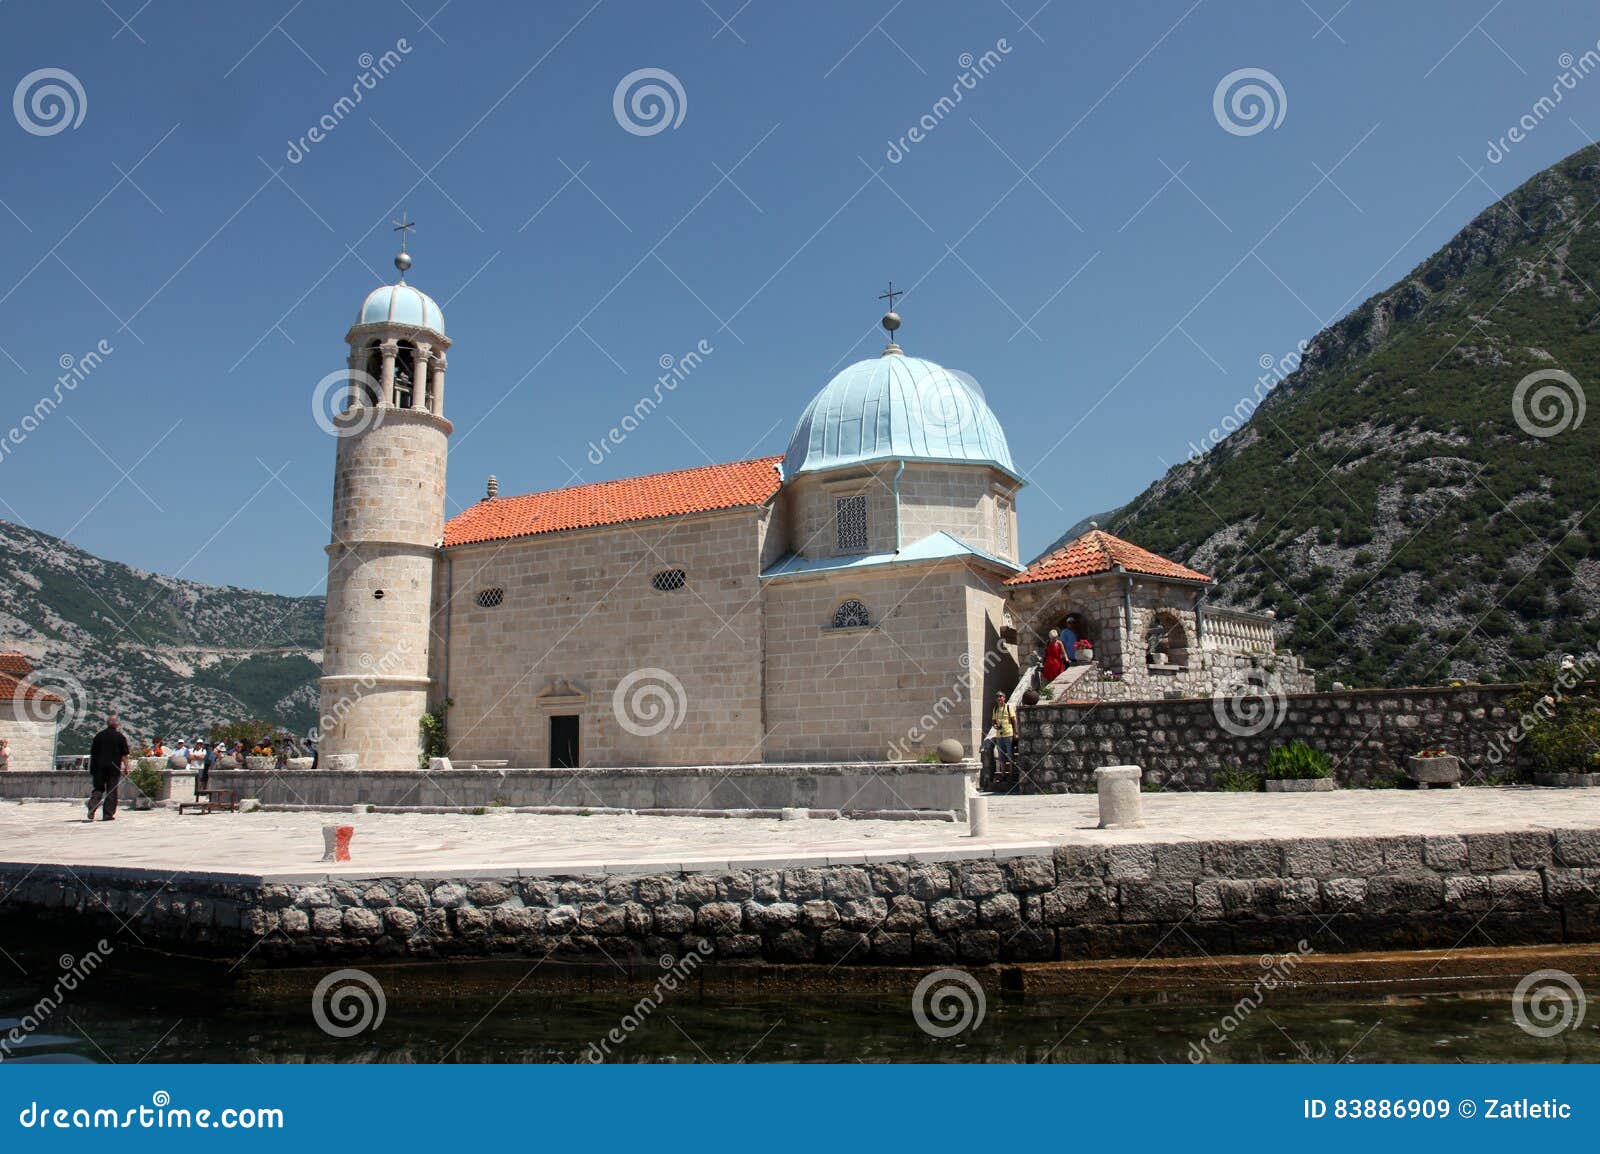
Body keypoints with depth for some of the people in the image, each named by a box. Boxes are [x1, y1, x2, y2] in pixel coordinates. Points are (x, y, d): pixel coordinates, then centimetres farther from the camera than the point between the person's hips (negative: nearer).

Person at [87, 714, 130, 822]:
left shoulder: (99, 735, 7)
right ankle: (108, 814, 1)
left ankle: (91, 809, -9)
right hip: (114, 768, -3)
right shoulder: (120, 737, -2)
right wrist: (126, 768, 2)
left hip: (99, 767, 3)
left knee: (98, 789, 11)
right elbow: (124, 755, -4)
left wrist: (91, 769, 16)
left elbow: (92, 753, 10)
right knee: (111, 791, 3)